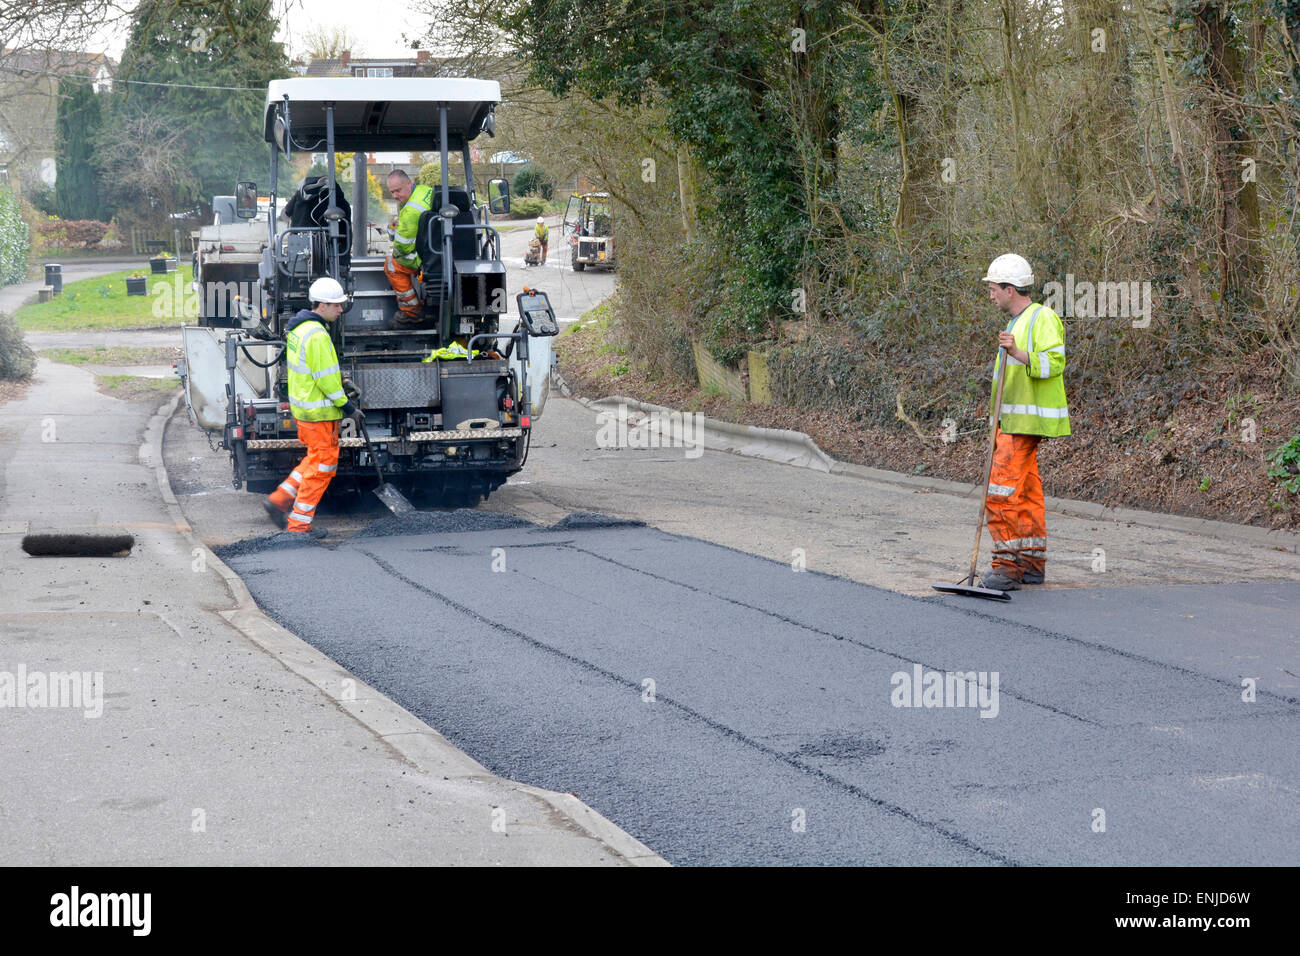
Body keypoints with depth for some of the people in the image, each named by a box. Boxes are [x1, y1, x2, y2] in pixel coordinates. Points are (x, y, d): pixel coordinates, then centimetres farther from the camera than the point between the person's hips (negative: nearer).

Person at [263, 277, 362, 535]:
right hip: (319, 411, -10)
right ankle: (298, 524, 5)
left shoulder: (298, 327, 10)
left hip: (302, 405, 10)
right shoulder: (317, 335, -22)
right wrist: (347, 407, -13)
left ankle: (279, 500, 21)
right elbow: (326, 380, -22)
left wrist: (339, 382, 17)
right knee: (323, 465, 0)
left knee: (316, 460, 22)